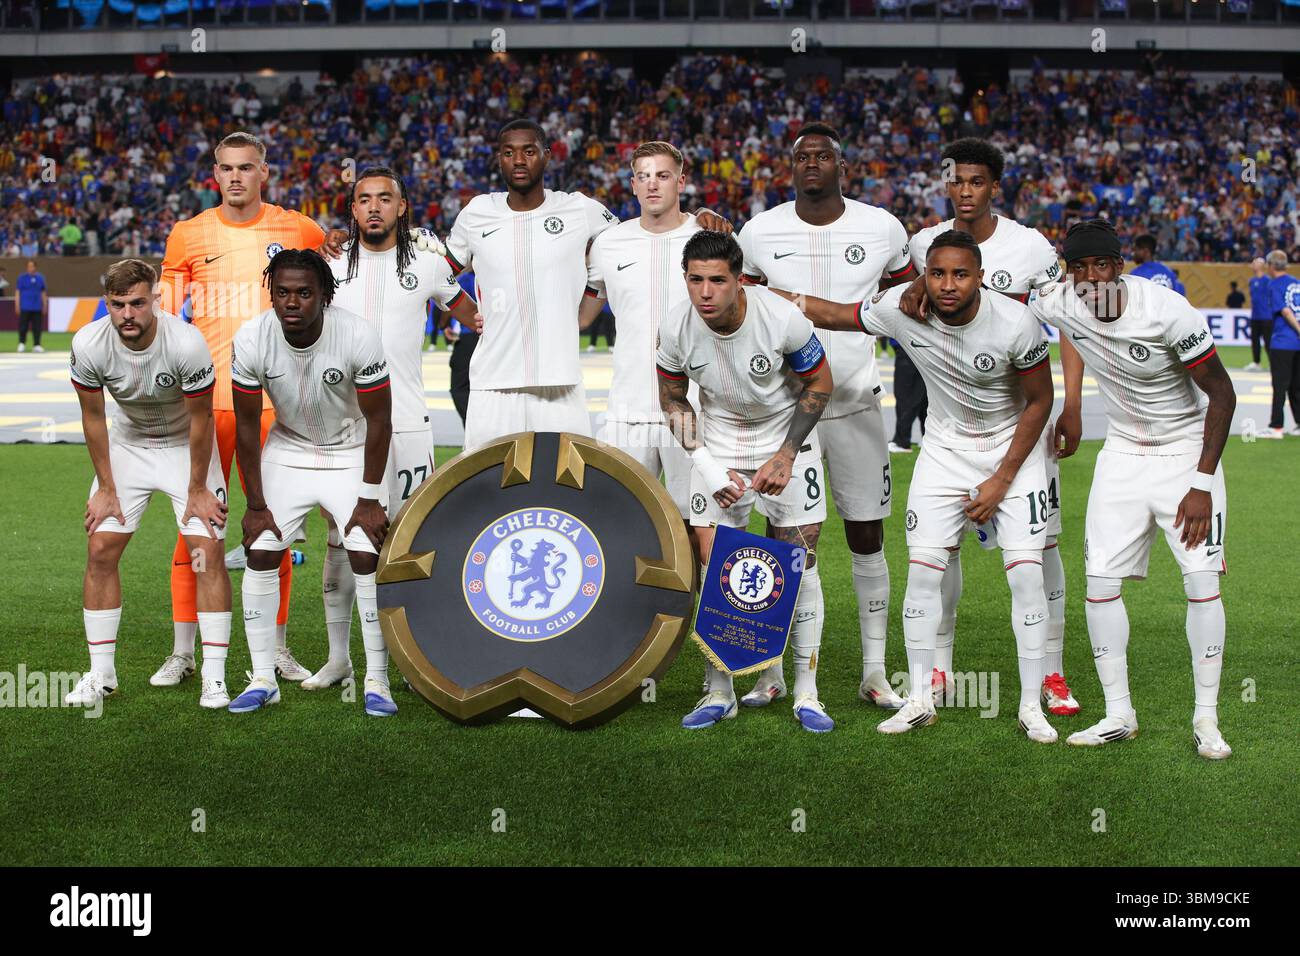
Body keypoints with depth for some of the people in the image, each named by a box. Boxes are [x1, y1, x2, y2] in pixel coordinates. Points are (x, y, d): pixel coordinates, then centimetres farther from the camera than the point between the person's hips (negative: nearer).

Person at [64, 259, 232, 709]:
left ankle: (214, 676, -7)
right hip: (127, 443, 3)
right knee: (100, 550, -4)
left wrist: (197, 490, -11)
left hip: (186, 445, -3)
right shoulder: (88, 345, -23)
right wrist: (106, 488, -5)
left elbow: (200, 419, -18)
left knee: (208, 550, -12)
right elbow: (93, 416, -8)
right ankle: (101, 674, 7)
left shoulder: (187, 343, -32)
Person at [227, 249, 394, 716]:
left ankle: (377, 680, -1)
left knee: (368, 557, -12)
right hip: (287, 449, 2)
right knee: (260, 553, -4)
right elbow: (247, 424, -9)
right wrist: (255, 504, -7)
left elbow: (378, 420, -17)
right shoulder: (251, 340, -22)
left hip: (351, 452, -2)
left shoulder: (358, 336, -28)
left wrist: (369, 499, -15)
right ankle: (263, 679, 7)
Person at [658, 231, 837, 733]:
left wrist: (786, 454, -15)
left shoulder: (782, 318, -26)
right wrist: (706, 464, -11)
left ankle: (806, 694, 8)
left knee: (799, 564, -3)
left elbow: (819, 384, -9)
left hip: (787, 439, -2)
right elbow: (672, 399, -1)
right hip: (718, 443, 2)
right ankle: (719, 694, 12)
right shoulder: (676, 327, -18)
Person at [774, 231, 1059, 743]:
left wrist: (1001, 480, -12)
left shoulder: (1016, 323, -26)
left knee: (1026, 574, -9)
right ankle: (920, 699, 10)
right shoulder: (901, 308, -21)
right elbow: (831, 315, -3)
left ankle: (1031, 706, 4)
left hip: (1014, 448, -2)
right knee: (922, 571, -4)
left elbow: (1040, 400, -12)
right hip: (945, 447, 3)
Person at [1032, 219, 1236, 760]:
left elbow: (1222, 395, -16)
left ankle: (1206, 718, 3)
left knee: (1202, 582, -10)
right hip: (1123, 453, 4)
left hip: (1187, 450, -4)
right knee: (1101, 580, -5)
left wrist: (1202, 483, -17)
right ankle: (1118, 715, 7)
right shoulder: (1059, 305, -14)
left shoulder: (1167, 312, -25)